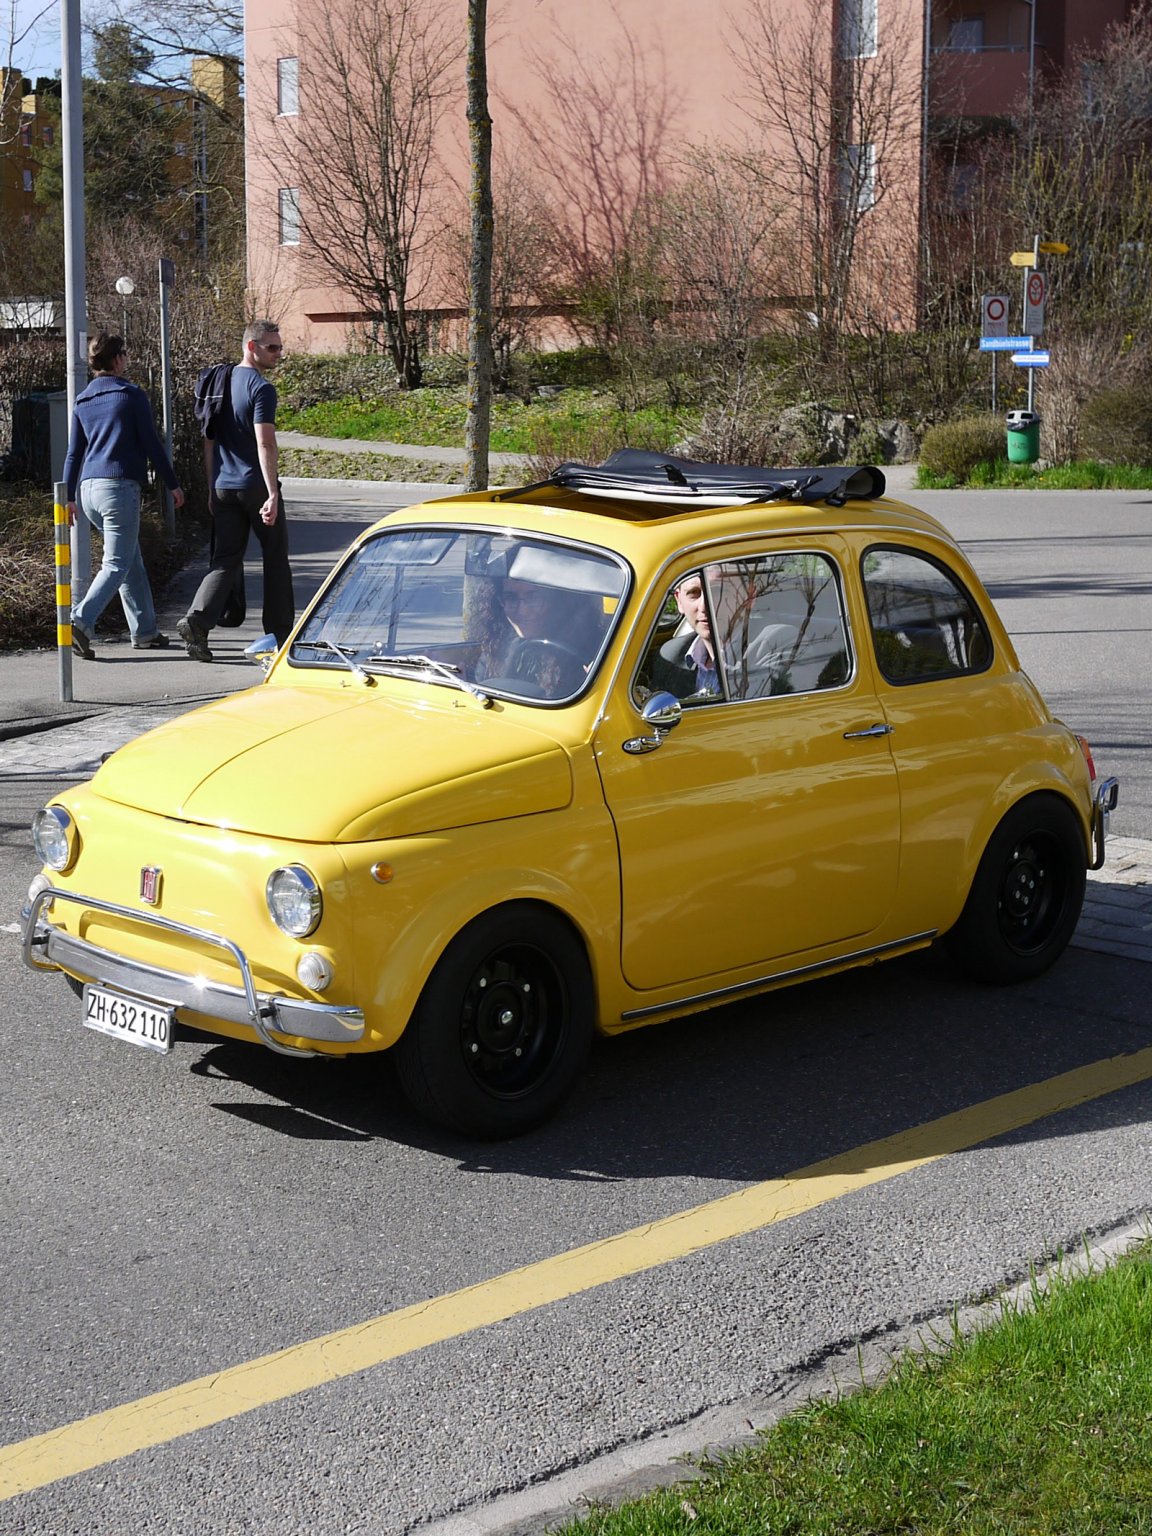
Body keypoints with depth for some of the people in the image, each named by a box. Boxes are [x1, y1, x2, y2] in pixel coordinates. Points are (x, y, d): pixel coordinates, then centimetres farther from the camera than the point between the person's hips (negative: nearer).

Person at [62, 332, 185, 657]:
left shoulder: (82, 401, 14)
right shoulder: (132, 394, -3)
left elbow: (74, 452, 15)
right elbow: (152, 443, -4)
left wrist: (68, 497, 18)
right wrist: (173, 484, 4)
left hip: (89, 489, 7)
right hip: (120, 487, -7)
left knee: (132, 560, 16)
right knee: (116, 566, -7)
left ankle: (145, 631, 20)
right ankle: (81, 622, -23)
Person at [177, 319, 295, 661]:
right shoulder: (261, 388, -12)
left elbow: (209, 440, 15)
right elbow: (265, 445, -20)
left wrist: (212, 487, 20)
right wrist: (273, 494, -22)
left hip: (223, 487, 6)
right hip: (256, 486, -6)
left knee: (226, 559, 4)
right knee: (275, 557, 9)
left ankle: (197, 620, -17)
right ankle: (280, 632, 18)